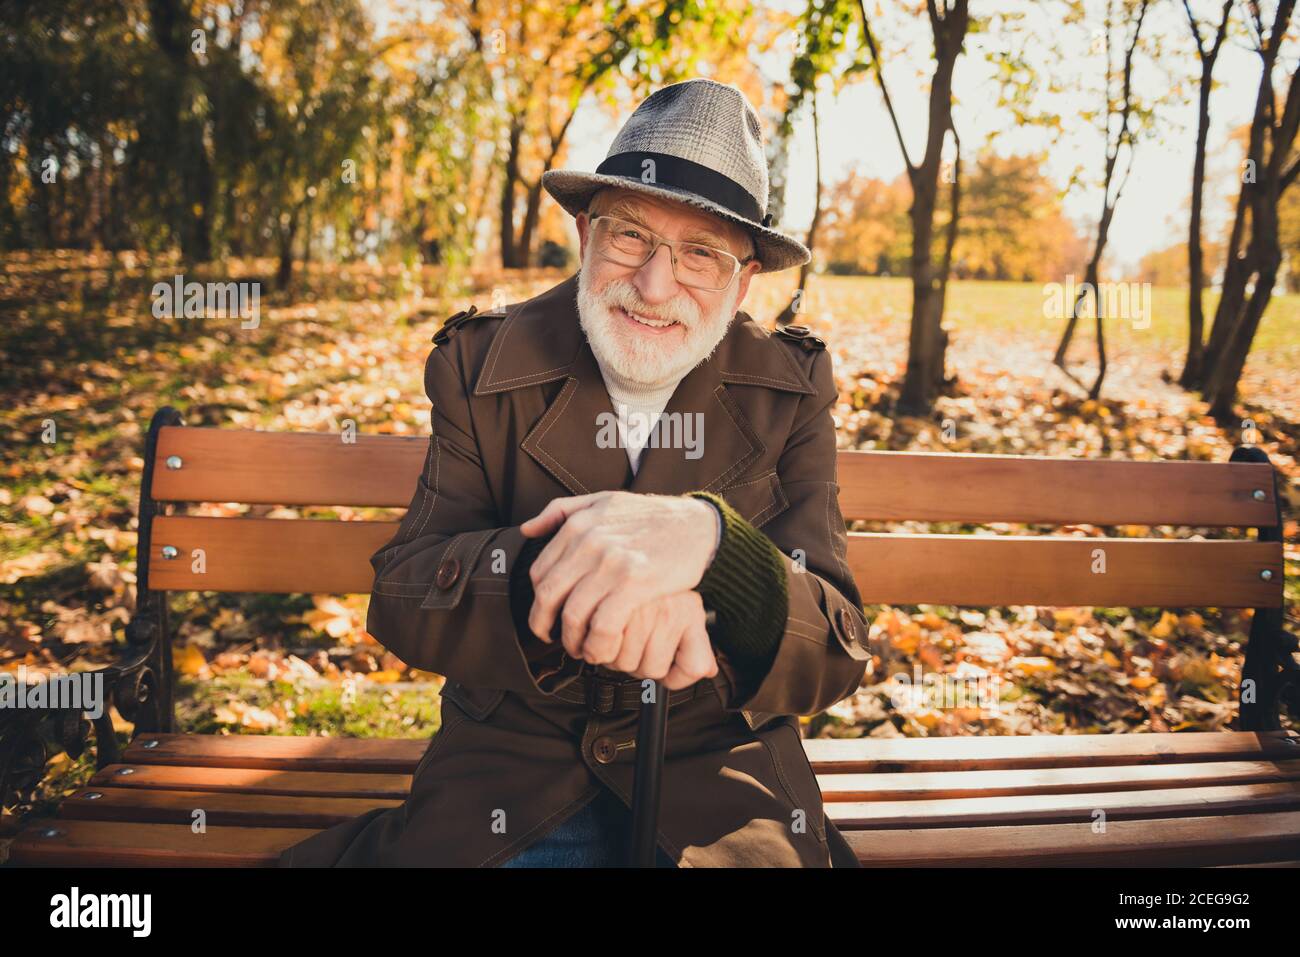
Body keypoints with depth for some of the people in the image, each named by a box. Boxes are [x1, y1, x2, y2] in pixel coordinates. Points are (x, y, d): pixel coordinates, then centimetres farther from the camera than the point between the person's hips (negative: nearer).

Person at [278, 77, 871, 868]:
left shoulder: (792, 392, -3)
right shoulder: (484, 364, -2)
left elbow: (835, 661, -10)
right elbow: (403, 600, -10)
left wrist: (708, 537, -32)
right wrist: (562, 568, -32)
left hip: (717, 774, 0)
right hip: (506, 772, 1)